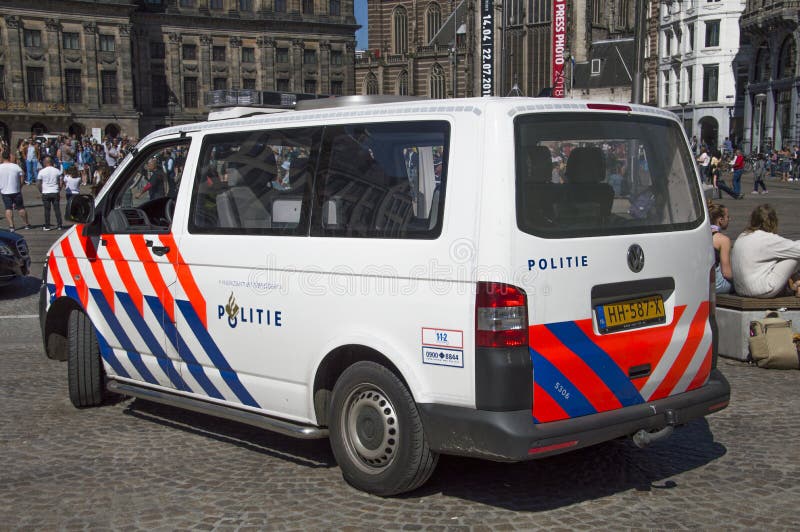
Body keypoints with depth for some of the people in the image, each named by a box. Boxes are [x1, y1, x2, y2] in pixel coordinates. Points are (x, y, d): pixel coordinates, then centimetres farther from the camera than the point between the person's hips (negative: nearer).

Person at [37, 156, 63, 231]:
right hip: (55, 192, 1)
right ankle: (59, 225, 6)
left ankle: (47, 226, 5)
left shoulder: (42, 171, -3)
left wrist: (41, 191, 14)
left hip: (46, 193, -1)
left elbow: (39, 183, 1)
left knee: (47, 210, 3)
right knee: (57, 209, 6)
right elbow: (60, 182, 4)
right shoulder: (57, 171, 2)